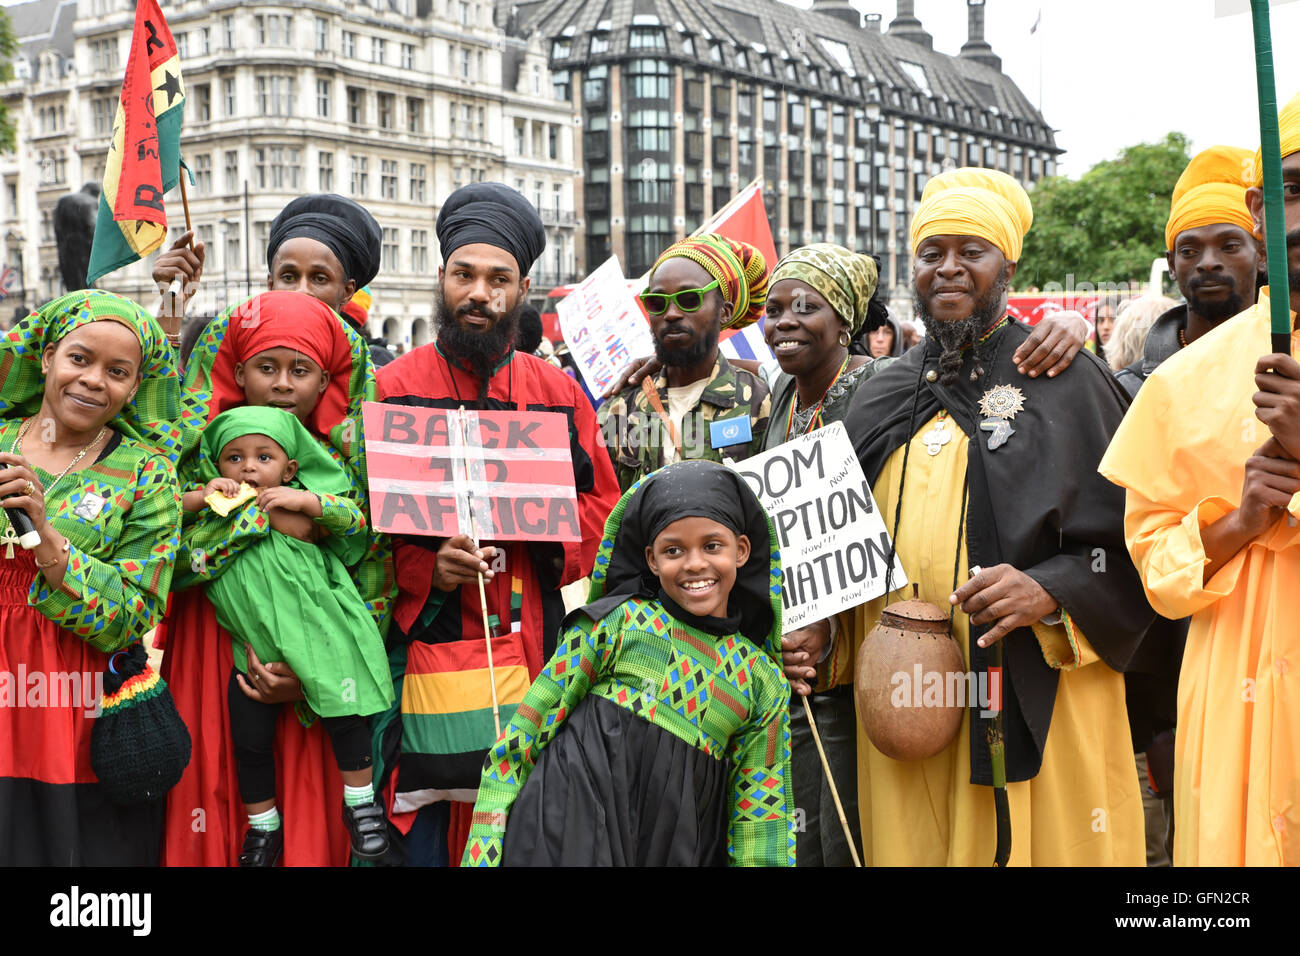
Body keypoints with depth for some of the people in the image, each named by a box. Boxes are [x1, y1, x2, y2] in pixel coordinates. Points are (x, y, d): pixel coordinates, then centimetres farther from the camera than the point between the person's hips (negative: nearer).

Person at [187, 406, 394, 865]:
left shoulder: (301, 505, -3)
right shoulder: (214, 509, 2)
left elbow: (353, 517, -6)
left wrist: (304, 500, -19)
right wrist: (200, 497, -16)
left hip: (317, 637, -2)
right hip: (255, 650, 3)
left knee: (343, 717, -1)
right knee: (250, 740, 9)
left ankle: (361, 803, 20)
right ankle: (262, 826, 29)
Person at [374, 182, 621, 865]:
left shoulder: (559, 393, 11)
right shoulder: (393, 388, 4)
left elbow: (601, 507, 10)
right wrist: (427, 568, -17)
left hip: (534, 645, 2)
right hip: (427, 641, -2)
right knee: (424, 830, 0)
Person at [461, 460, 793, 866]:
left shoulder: (765, 682, 6)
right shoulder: (618, 622, -2)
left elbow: (758, 816, 9)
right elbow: (519, 740, -2)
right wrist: (483, 853, -7)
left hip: (672, 848, 2)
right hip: (567, 840, -2)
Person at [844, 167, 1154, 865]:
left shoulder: (1066, 380, 0)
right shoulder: (880, 399, 13)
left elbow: (1134, 539, -3)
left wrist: (1052, 592, -18)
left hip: (1033, 698, -4)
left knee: (1040, 845, 3)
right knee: (912, 846, 9)